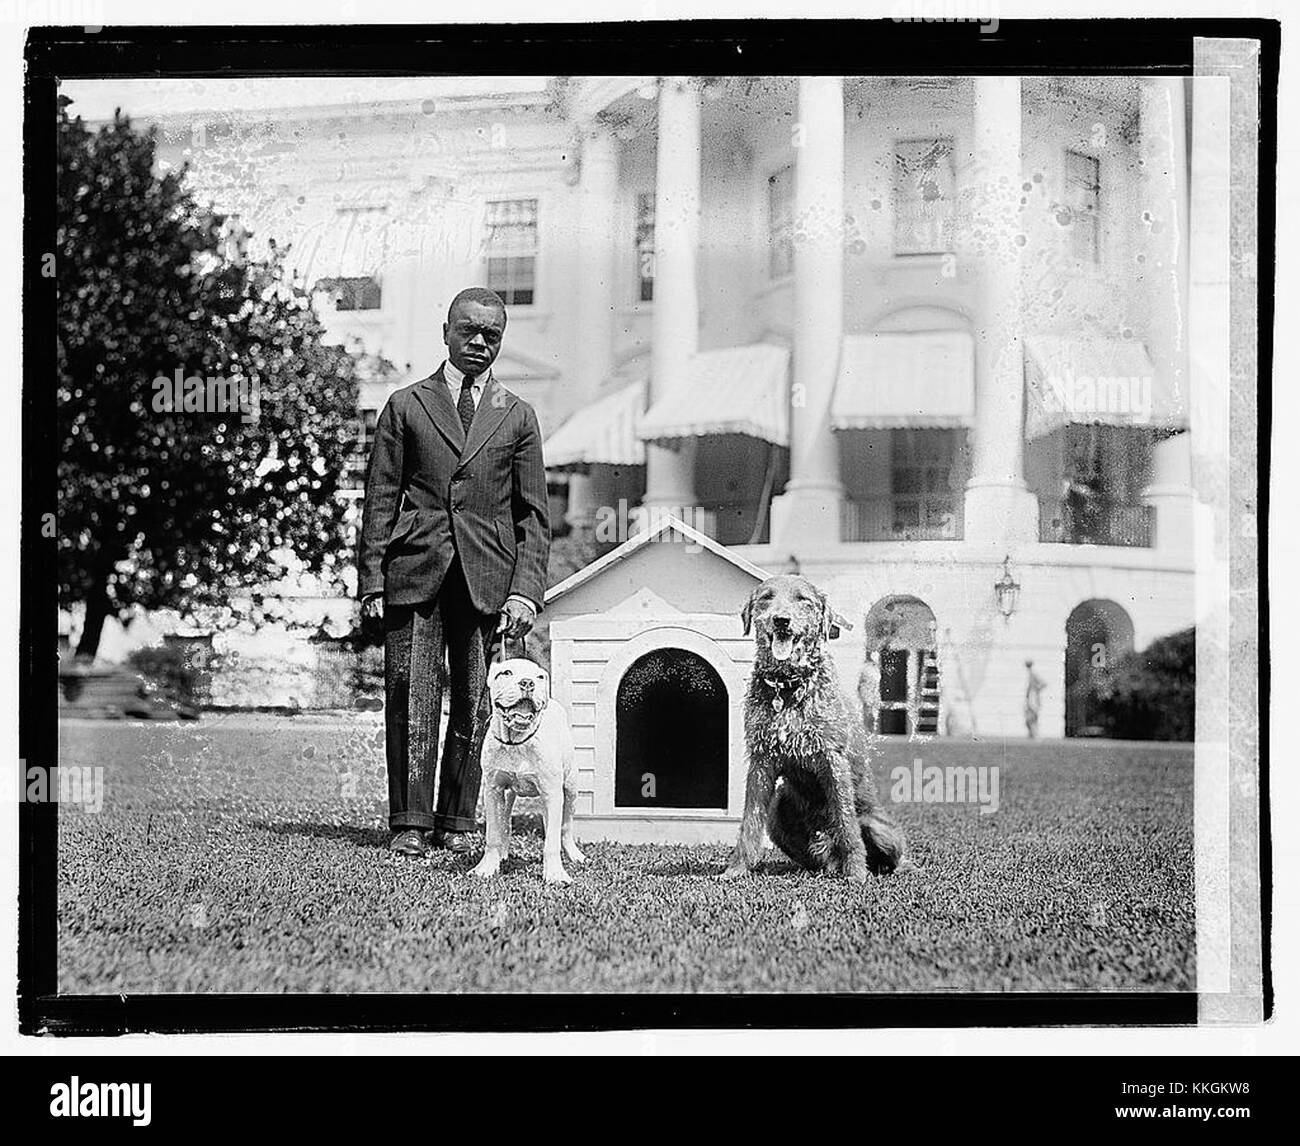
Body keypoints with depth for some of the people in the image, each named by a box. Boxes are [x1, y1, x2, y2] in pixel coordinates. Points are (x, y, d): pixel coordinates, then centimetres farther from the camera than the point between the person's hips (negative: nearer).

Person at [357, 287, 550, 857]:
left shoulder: (517, 417, 13)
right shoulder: (407, 405, 10)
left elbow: (532, 515, 10)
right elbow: (380, 500, 6)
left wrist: (526, 591, -2)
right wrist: (372, 583, -2)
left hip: (487, 581, 1)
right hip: (414, 574, -1)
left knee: (475, 706, 2)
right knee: (412, 700, -3)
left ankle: (456, 821, 12)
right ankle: (409, 822, 3)